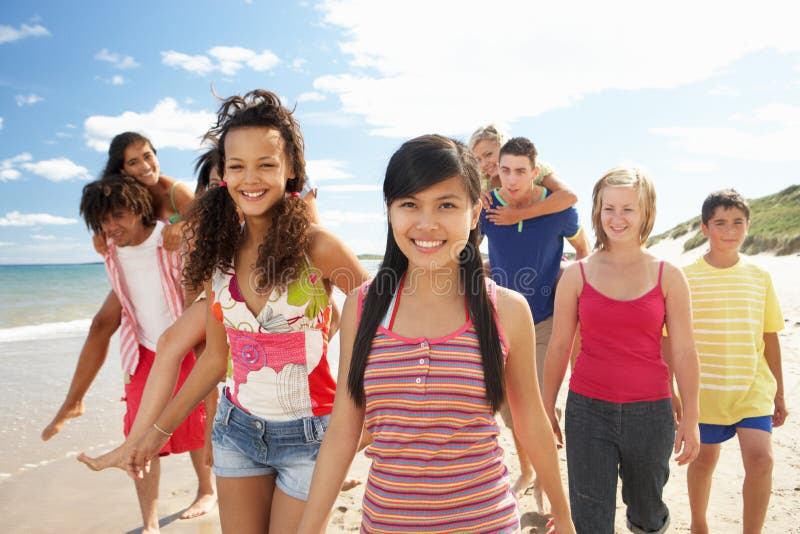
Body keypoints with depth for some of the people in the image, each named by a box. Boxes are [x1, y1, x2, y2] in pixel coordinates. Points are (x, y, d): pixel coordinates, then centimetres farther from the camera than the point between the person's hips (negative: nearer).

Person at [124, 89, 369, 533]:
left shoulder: (316, 247, -17)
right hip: (237, 429, 4)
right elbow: (216, 357, 7)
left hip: (307, 435, -4)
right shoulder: (219, 253, -2)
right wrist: (160, 429, 13)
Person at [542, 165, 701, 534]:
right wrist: (547, 407, 5)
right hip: (588, 410, -1)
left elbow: (683, 351, 1)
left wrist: (690, 418, 1)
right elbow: (559, 346, 2)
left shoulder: (668, 276, -1)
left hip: (650, 411, 1)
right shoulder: (576, 275, -2)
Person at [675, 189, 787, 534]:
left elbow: (770, 339, 9)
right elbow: (672, 339, -3)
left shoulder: (759, 277, 3)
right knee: (704, 460, 12)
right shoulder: (686, 277, -7)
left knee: (760, 458, -13)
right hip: (703, 388, -2)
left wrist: (779, 392, 12)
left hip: (753, 387, 2)